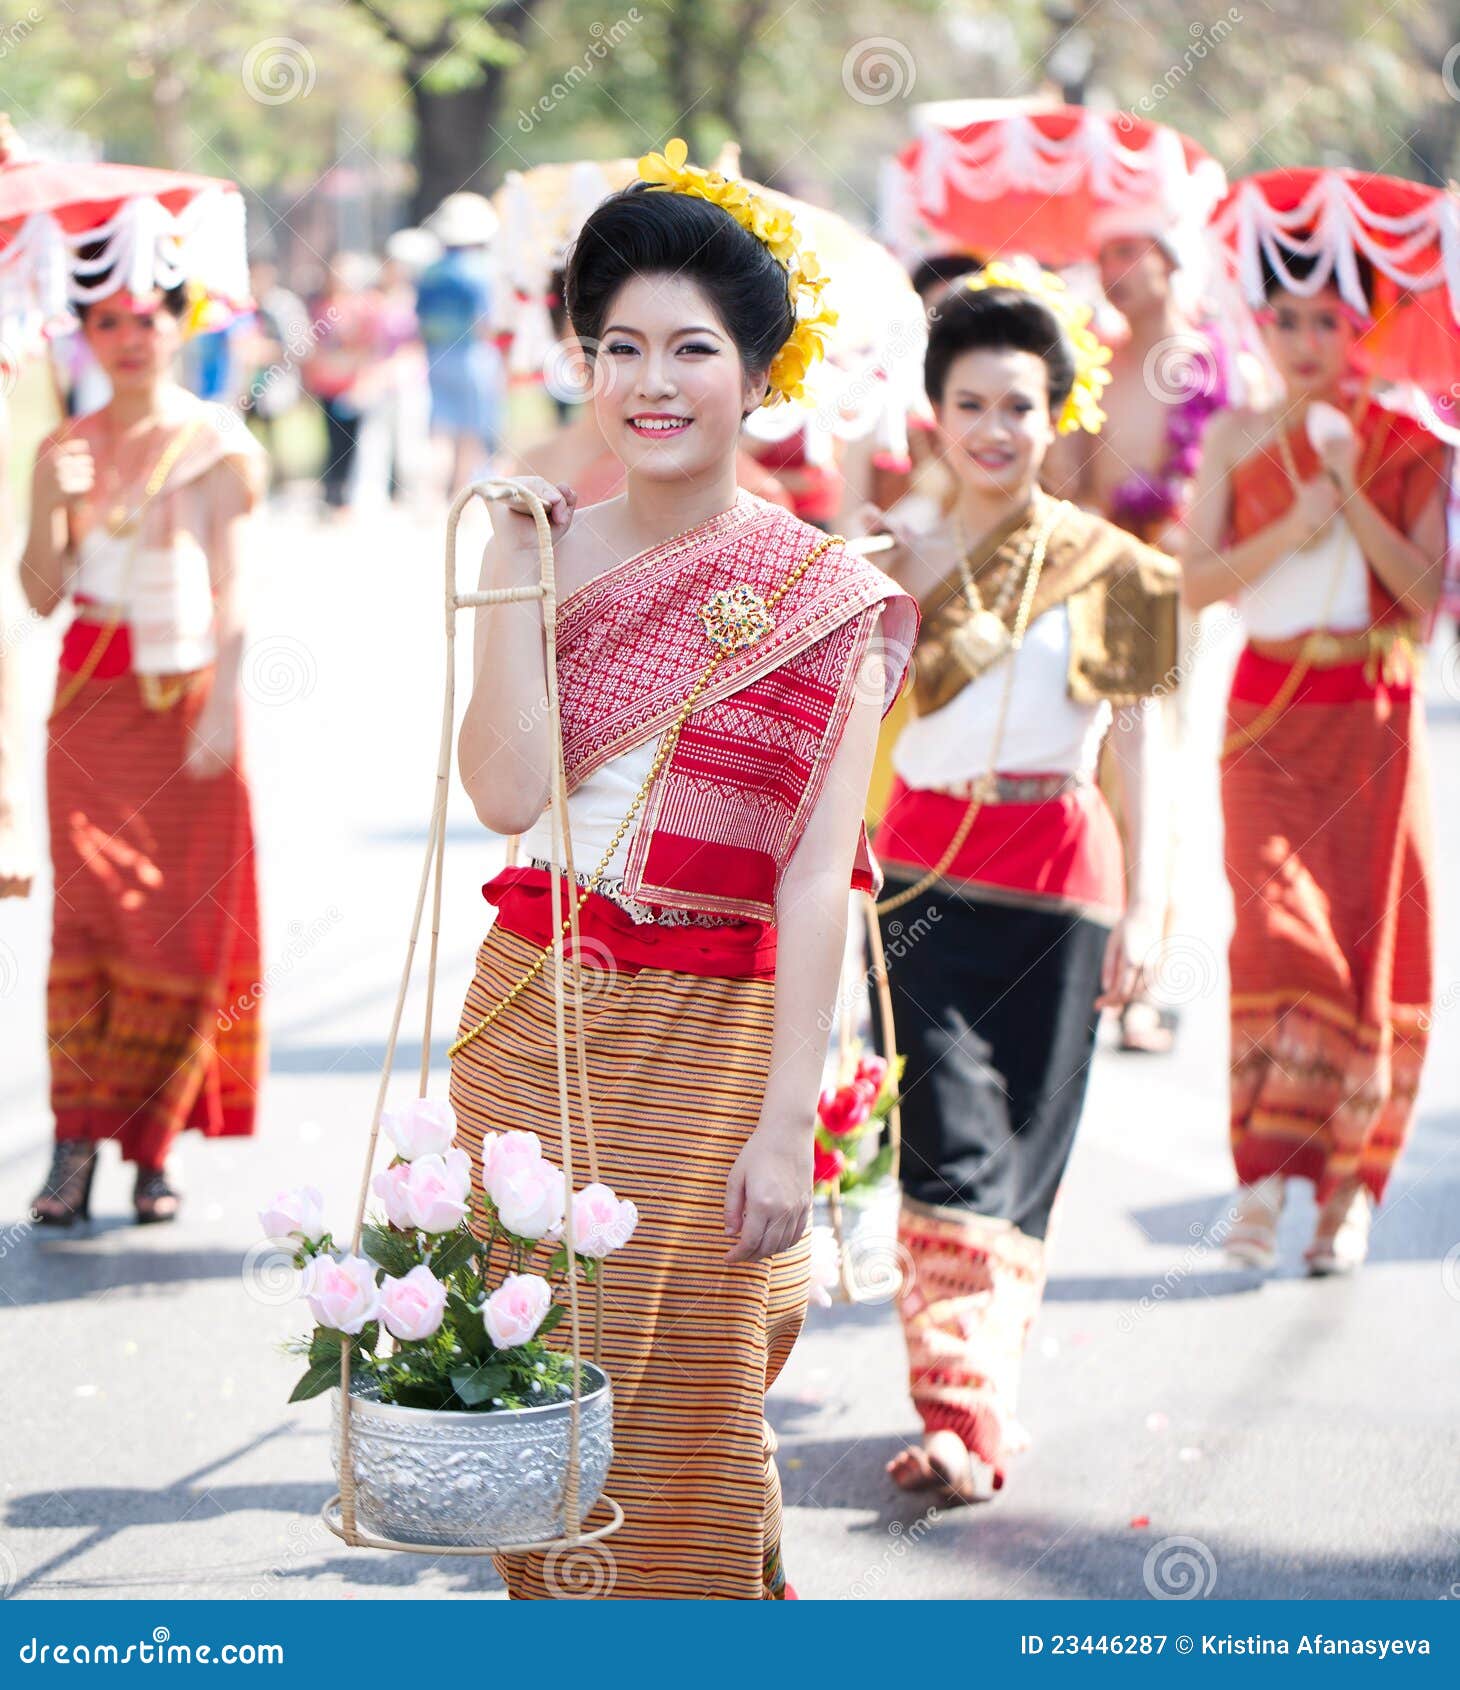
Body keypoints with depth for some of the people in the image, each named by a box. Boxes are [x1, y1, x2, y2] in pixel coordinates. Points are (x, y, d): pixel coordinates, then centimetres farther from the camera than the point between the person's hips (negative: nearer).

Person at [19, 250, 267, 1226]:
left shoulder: (218, 446, 0)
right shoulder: (66, 450, 8)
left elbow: (232, 588, -4)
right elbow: (43, 596, 5)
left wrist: (222, 709, -14)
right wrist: (55, 507, -12)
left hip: (186, 699, -2)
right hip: (92, 698, 2)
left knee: (182, 922, -2)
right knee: (91, 907, -6)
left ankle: (152, 1147, 6)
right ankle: (76, 1144, -7)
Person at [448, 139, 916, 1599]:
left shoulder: (823, 597, -4)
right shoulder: (553, 551, 5)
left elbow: (817, 874, -8)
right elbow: (506, 793, -8)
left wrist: (786, 1123, -13)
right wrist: (515, 572, -10)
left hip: (706, 1037, -3)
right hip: (530, 1014, 3)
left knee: (683, 1405, 0)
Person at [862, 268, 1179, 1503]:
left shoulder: (1108, 570, 3)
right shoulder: (897, 554, 6)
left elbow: (1134, 746, 4)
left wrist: (1142, 905, -1)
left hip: (1054, 874, -1)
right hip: (921, 869, 1)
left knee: (1019, 1146, -1)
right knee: (950, 1136, -6)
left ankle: (967, 1409, 1)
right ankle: (967, 1408, -2)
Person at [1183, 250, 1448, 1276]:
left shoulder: (1405, 445, 4)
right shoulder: (1240, 439, 7)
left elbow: (1425, 589, -7)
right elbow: (1197, 581, -1)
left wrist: (1351, 491, -14)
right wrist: (1290, 529, -14)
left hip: (1375, 717, 0)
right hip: (1270, 710, 0)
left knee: (1375, 944, -2)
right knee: (1279, 930, -15)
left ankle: (1349, 1189, 9)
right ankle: (1264, 1180, -12)